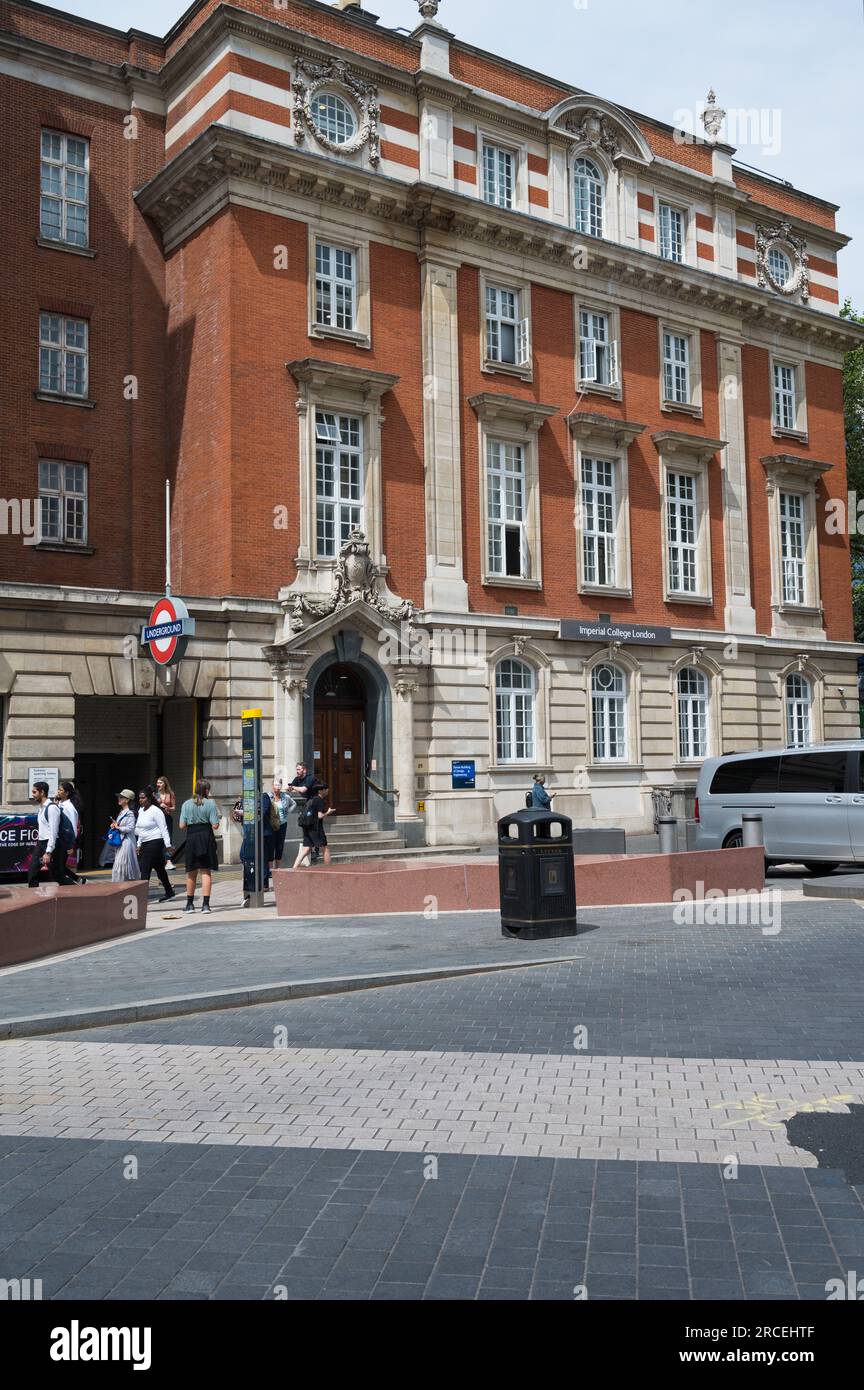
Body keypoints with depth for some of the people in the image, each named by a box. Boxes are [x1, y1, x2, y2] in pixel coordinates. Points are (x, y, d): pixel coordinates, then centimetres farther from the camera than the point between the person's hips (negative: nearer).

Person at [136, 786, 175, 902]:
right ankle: (169, 892, 24)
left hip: (155, 843, -9)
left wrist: (168, 845, -16)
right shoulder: (141, 811, 12)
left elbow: (163, 829, -14)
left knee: (145, 869, -12)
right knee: (159, 869, 15)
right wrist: (139, 844, 20)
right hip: (145, 844, 9)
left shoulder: (156, 811, -13)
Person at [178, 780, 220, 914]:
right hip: (206, 837, -2)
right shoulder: (210, 804, -4)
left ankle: (190, 904, 21)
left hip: (191, 837, 2)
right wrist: (217, 815, 11)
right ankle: (205, 904, -4)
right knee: (206, 871, 2)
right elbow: (215, 825, -9)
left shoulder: (186, 804, 3)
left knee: (191, 872, 13)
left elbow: (182, 826, -1)